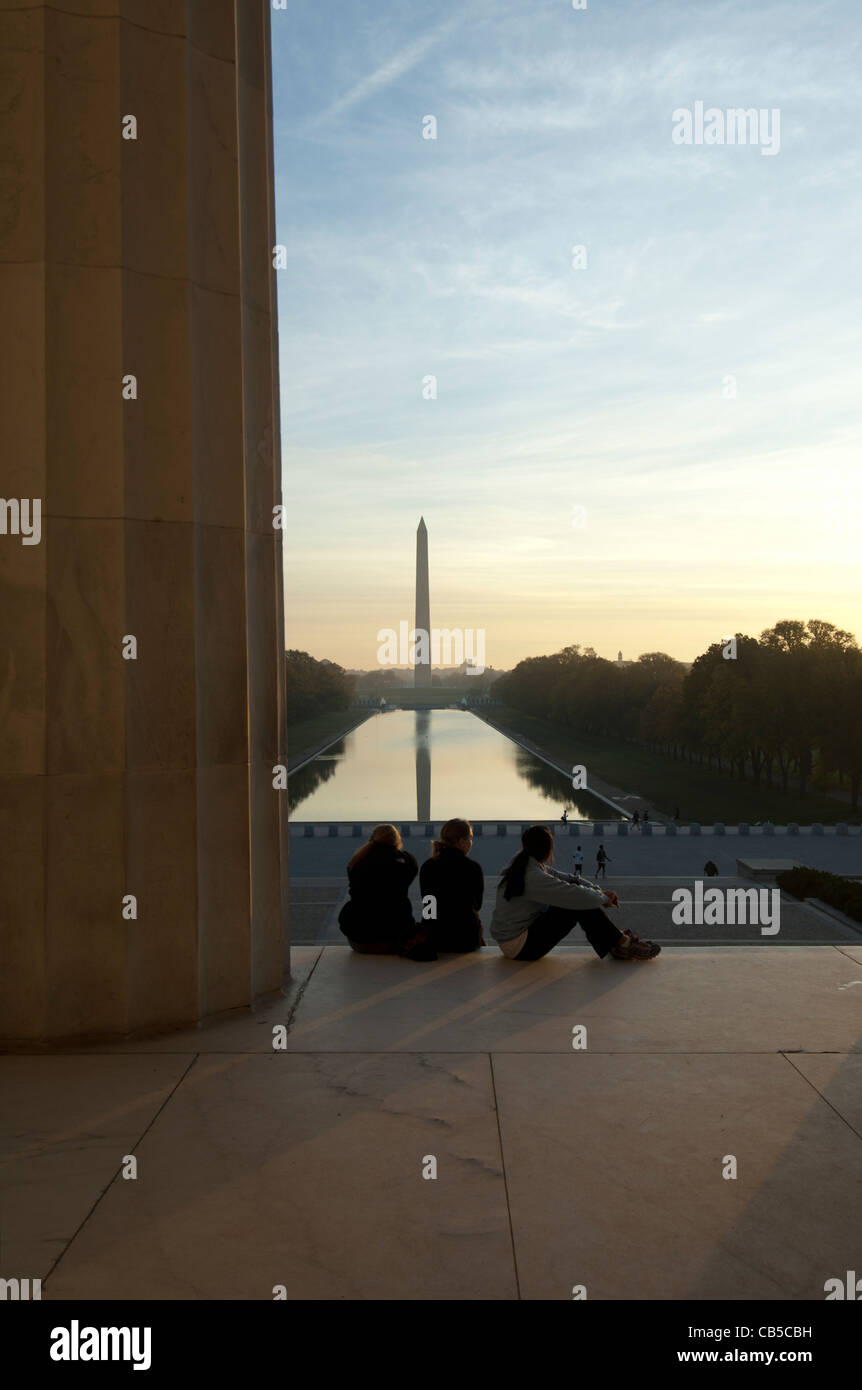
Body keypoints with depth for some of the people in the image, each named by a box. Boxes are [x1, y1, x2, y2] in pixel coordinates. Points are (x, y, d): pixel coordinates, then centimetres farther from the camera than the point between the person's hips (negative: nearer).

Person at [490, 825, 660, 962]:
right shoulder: (533, 877, -25)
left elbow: (567, 879, 11)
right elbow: (573, 894, -26)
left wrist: (600, 890, 2)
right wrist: (603, 898, -8)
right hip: (520, 948, -10)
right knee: (578, 904, -15)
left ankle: (617, 939, 8)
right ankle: (621, 944, -3)